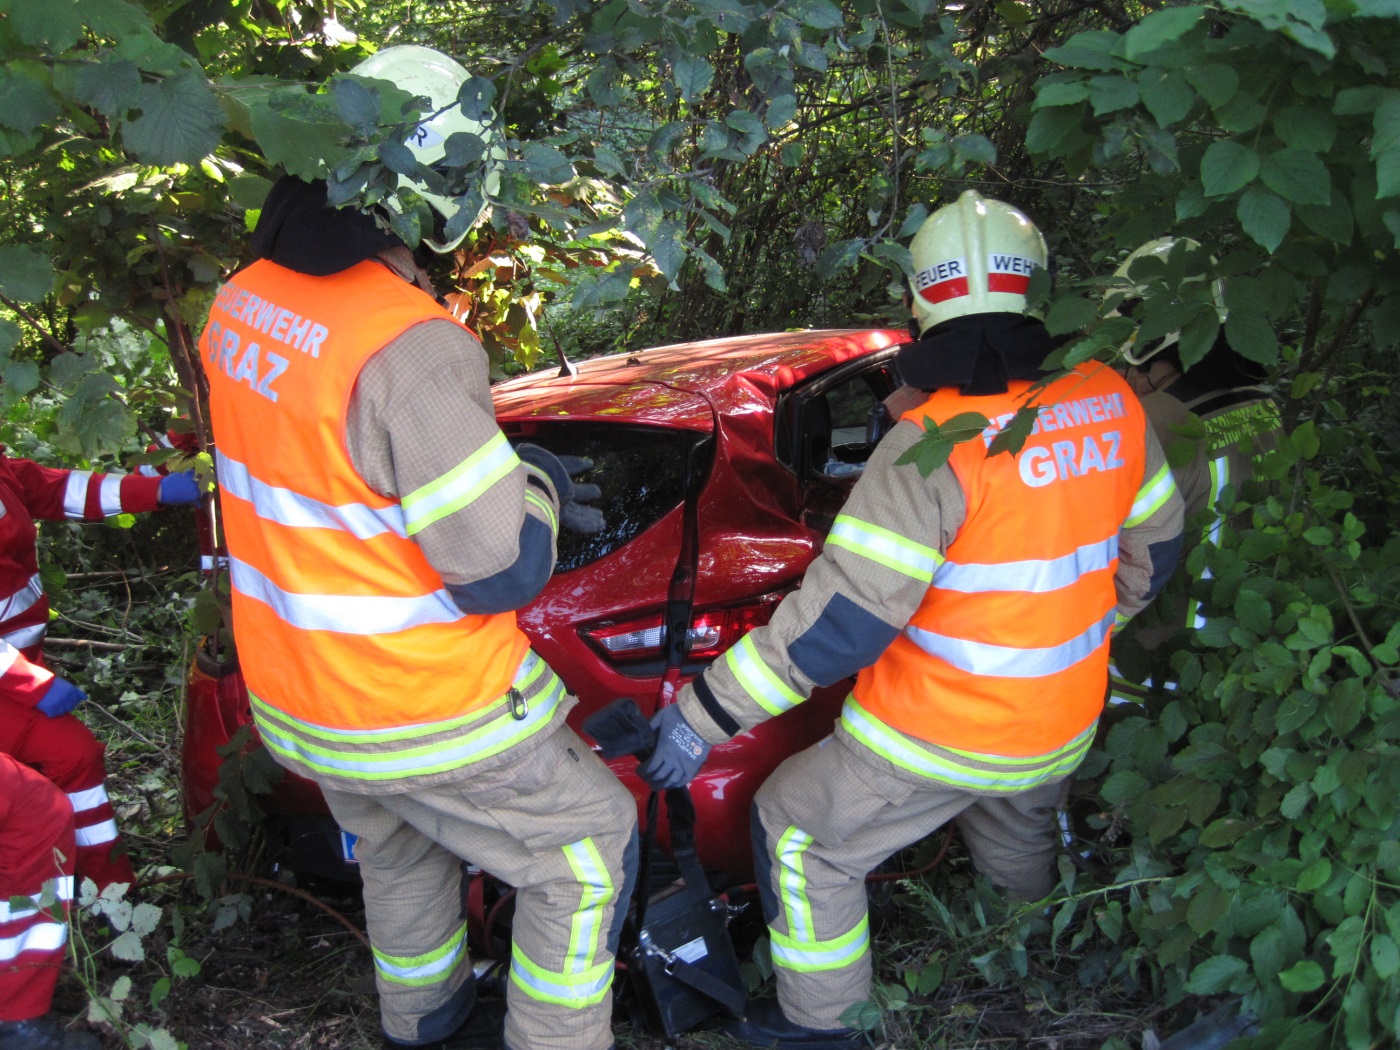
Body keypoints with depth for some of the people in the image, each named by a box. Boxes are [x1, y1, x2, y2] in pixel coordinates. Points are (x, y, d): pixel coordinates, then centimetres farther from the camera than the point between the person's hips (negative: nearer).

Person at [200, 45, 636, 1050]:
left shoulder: (243, 301, -4)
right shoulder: (411, 346, -30)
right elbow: (501, 573, -24)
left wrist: (506, 468, 7)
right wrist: (537, 487, -3)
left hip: (292, 694, 8)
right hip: (419, 713, -8)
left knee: (397, 847, 31)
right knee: (589, 846, 13)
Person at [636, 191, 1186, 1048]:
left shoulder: (937, 441, -26)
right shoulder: (1110, 401, -6)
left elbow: (845, 614, -28)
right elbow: (1152, 548, 8)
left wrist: (706, 715, -21)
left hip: (939, 734, -7)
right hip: (1064, 727, 7)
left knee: (800, 832, 14)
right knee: (1018, 844, 37)